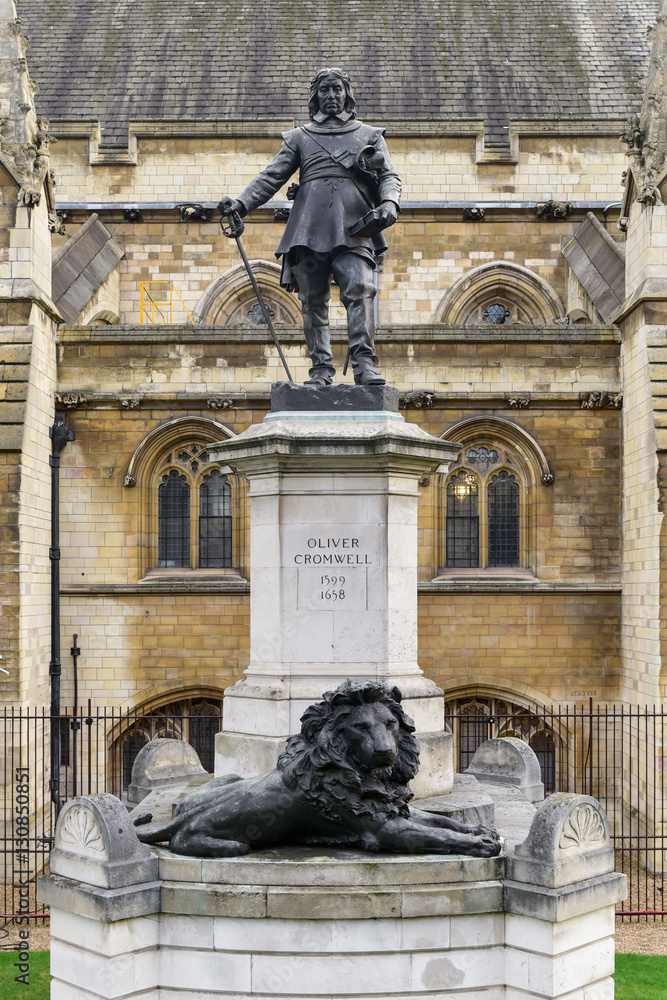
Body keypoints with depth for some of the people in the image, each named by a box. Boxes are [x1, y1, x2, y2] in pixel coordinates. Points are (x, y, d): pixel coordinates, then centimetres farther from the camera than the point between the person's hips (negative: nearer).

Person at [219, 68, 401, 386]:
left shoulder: (370, 136, 22)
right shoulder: (299, 137, 23)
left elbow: (389, 175, 15)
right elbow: (272, 176, 15)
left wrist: (389, 203, -9)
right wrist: (242, 203, -2)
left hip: (353, 230, -1)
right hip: (309, 229, 2)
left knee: (359, 289, -19)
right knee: (313, 300, -2)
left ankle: (365, 365, -25)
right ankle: (321, 368, 1)